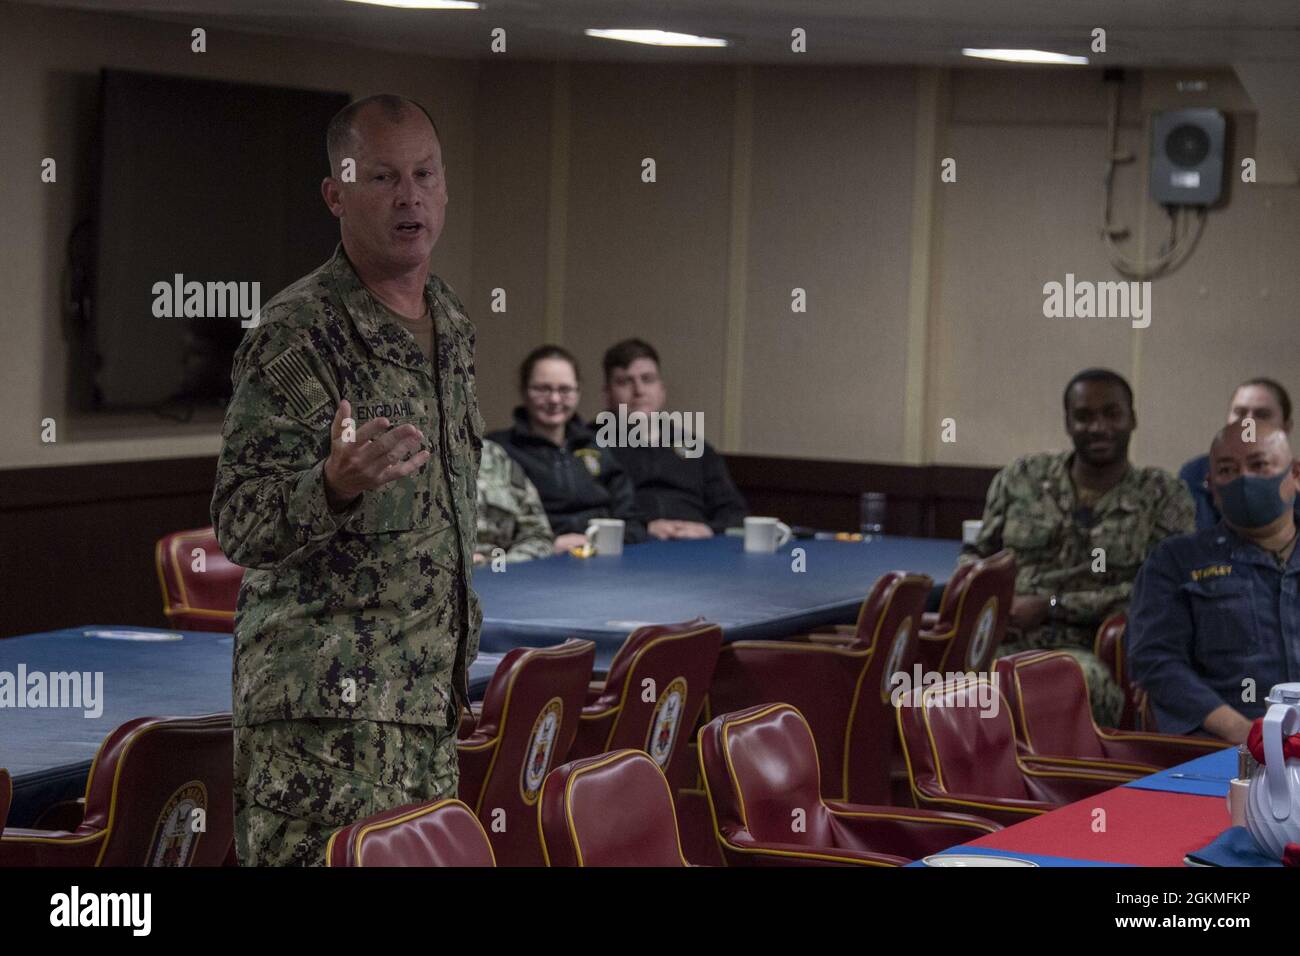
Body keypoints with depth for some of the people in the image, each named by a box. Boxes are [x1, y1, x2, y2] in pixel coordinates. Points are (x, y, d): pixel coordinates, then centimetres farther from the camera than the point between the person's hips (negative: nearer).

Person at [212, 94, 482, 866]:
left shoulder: (454, 328, 14)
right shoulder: (299, 334, -11)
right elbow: (240, 525, -16)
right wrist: (336, 484, -35)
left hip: (433, 699, 8)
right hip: (327, 712, -8)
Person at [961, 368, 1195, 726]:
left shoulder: (1164, 495, 9)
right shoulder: (1022, 477, 17)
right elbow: (978, 554, 25)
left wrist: (1051, 606, -9)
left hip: (1091, 652, -2)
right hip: (1007, 642, 2)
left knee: (1085, 680, -42)